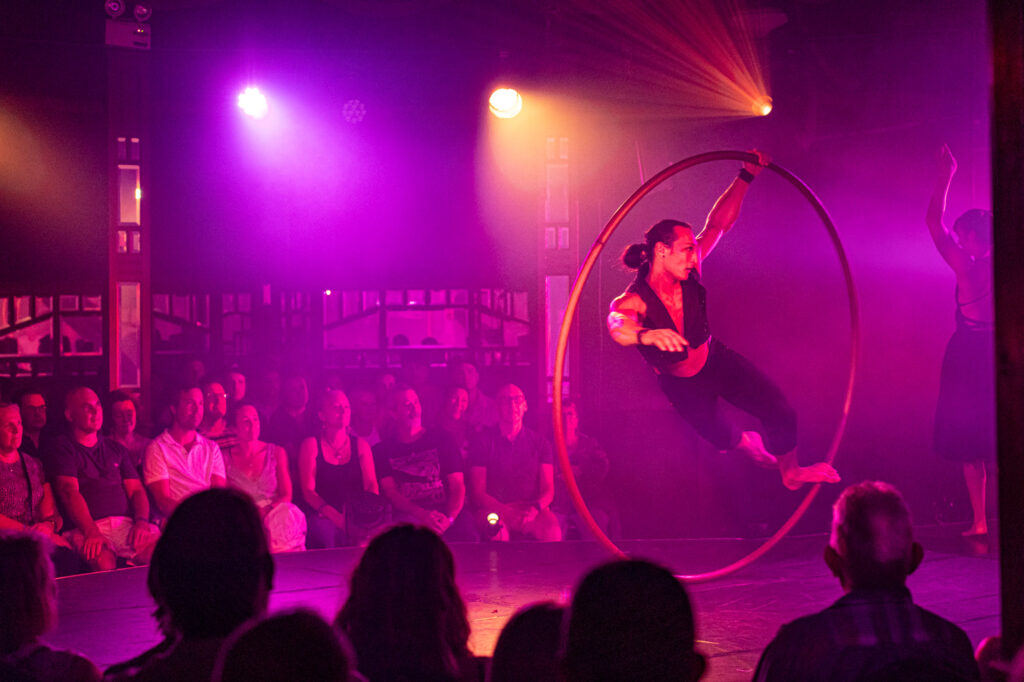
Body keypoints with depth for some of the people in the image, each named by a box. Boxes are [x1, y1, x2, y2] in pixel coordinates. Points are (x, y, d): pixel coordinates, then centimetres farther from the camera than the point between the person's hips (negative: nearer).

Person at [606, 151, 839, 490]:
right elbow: (617, 325, -59)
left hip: (717, 361, 3)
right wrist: (647, 335, -82)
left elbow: (718, 224, -14)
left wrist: (746, 177, -24)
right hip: (682, 385, -3)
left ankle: (791, 474, 26)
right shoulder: (632, 302, -35)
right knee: (727, 439, 15)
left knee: (781, 413, -4)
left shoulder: (689, 274, -21)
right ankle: (748, 444, 56)